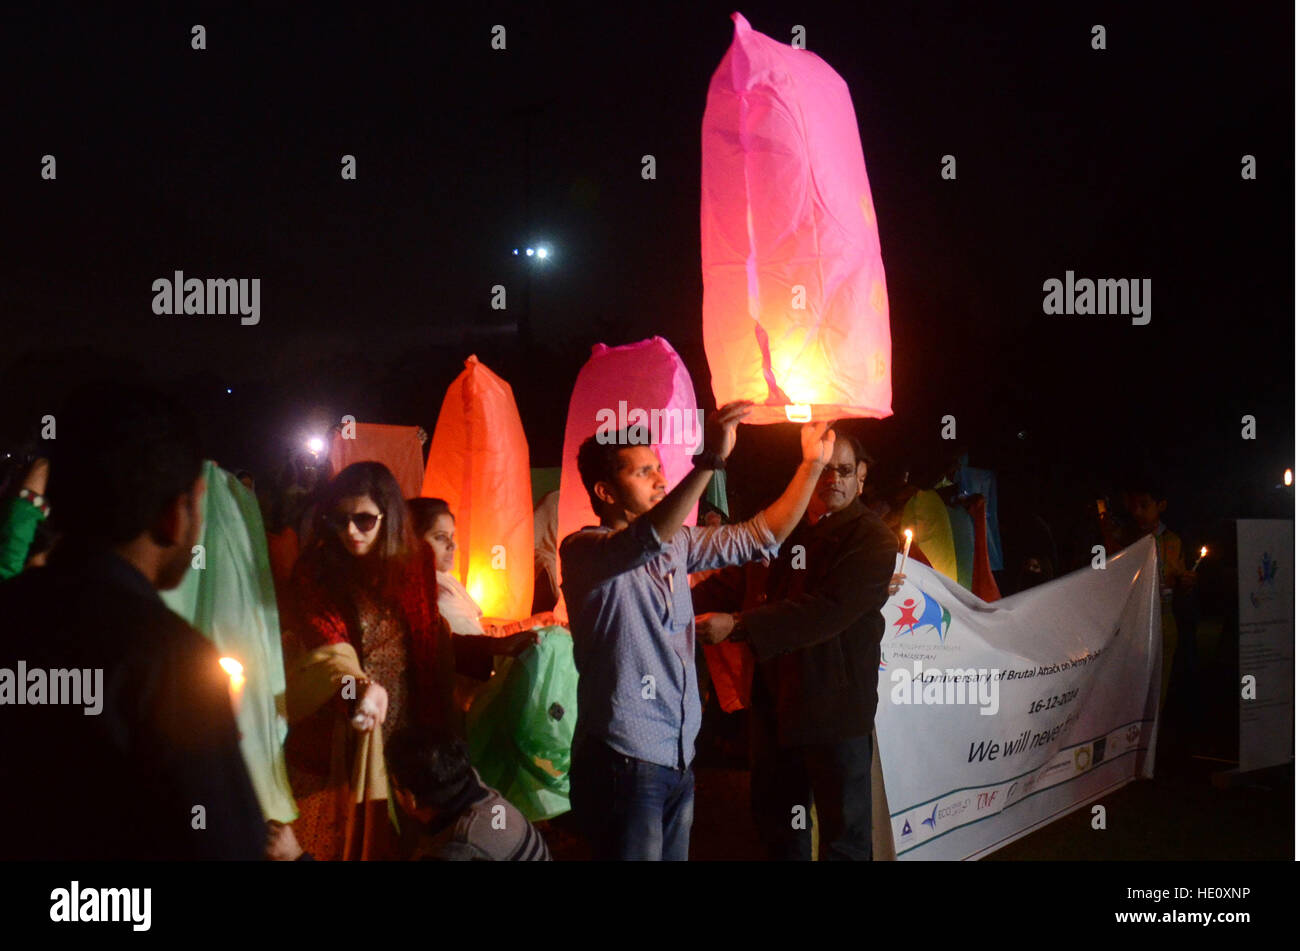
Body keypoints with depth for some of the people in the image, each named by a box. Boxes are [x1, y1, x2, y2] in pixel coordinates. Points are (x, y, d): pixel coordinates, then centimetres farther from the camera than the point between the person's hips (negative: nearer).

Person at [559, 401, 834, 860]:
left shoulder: (676, 543, 13)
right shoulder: (583, 550, -11)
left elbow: (758, 536, 15)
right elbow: (645, 540, -31)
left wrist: (812, 464, 6)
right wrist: (710, 460, -39)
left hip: (678, 755, 7)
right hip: (623, 758, -7)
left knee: (673, 854, 12)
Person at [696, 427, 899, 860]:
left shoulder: (873, 540, -13)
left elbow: (826, 612, -24)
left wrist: (737, 625, -29)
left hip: (834, 706, -6)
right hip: (775, 695, 7)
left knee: (843, 829, 4)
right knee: (772, 813, 18)